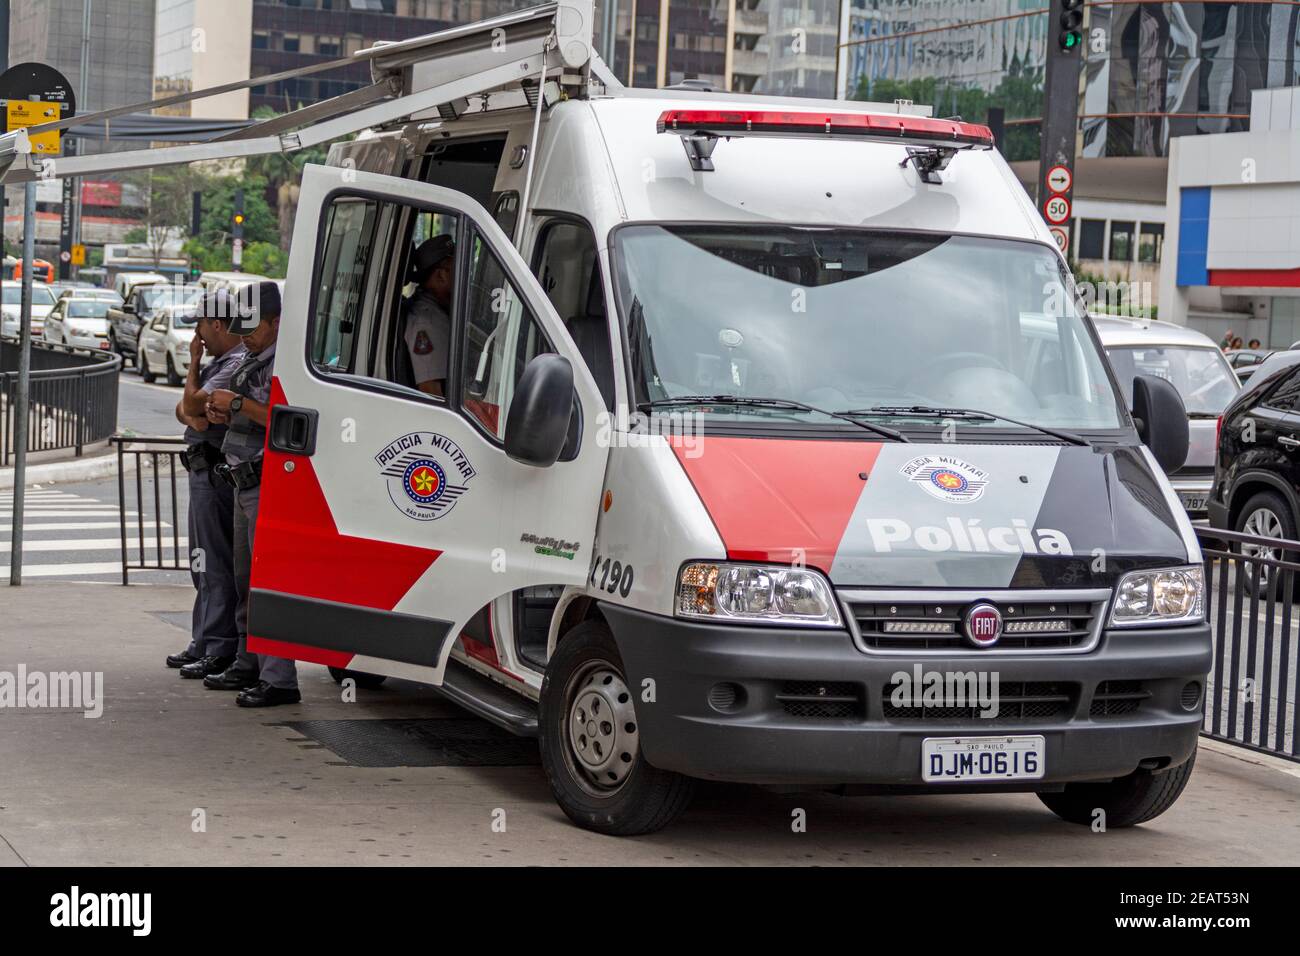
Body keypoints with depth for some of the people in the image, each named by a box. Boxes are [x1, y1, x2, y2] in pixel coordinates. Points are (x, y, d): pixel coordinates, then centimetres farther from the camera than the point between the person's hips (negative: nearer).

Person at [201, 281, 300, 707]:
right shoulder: (252, 361, 18)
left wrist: (239, 404, -21)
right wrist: (224, 414, 9)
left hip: (269, 486, -10)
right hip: (246, 483, 10)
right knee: (246, 577, 16)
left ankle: (279, 680, -12)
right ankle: (248, 665, 25)